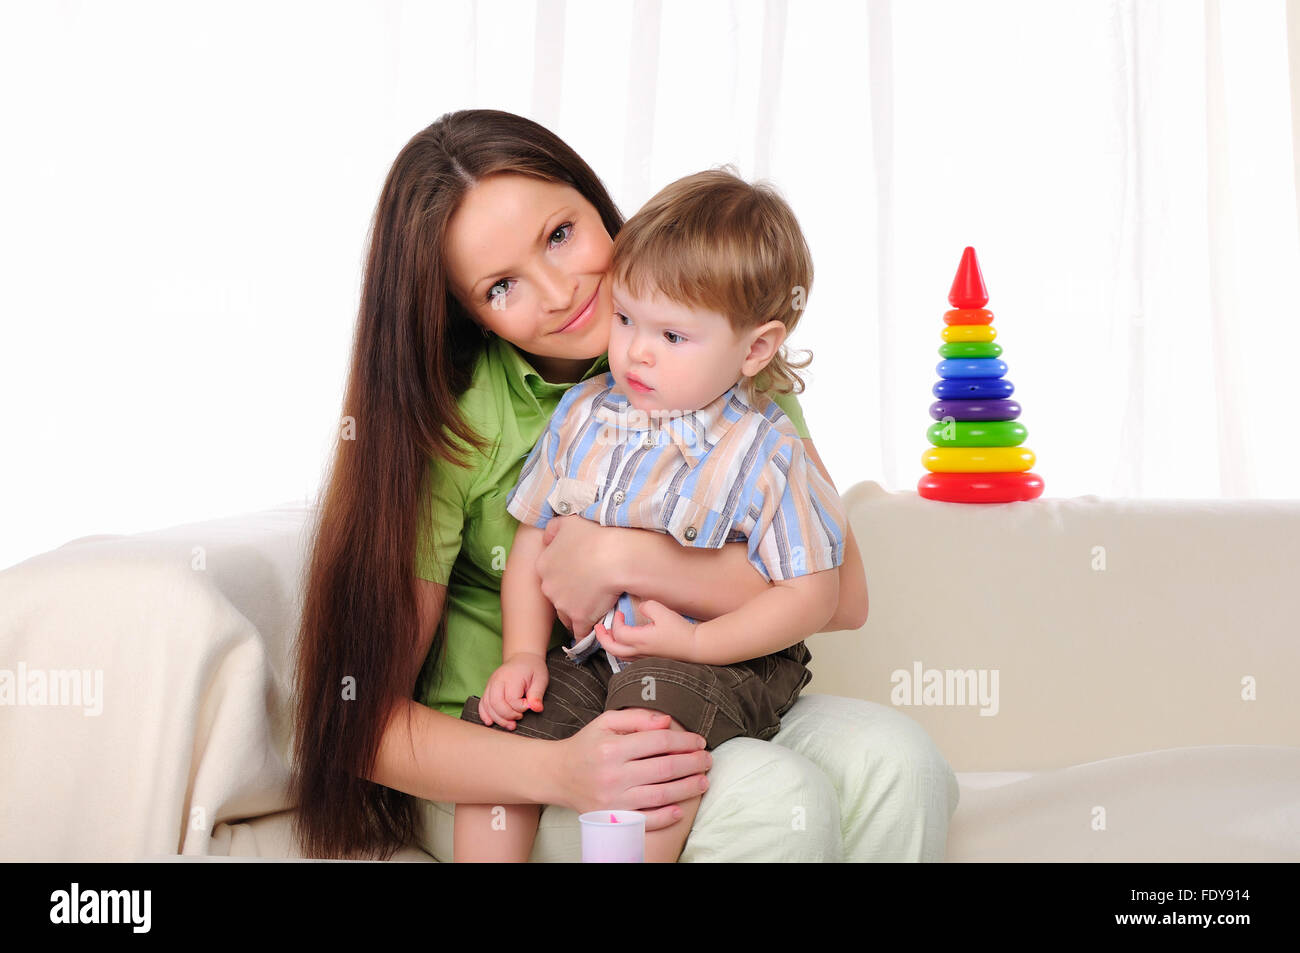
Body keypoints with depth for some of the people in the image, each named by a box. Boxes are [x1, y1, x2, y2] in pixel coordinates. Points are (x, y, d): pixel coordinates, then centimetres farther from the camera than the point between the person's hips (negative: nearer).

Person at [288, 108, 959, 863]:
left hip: (677, 719, 4)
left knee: (894, 763, -26)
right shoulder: (448, 423, -14)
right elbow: (367, 719, -13)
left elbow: (841, 594, -13)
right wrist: (559, 771, -31)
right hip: (489, 764, -3)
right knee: (777, 800, -31)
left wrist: (625, 559, -23)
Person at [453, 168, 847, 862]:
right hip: (591, 658, 5)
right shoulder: (582, 415, 2)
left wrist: (696, 642, -20)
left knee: (655, 696, -34)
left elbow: (814, 593, -12)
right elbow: (534, 540, 9)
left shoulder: (764, 453, -13)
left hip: (723, 668, -5)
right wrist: (523, 654, -2)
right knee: (492, 722, -13)